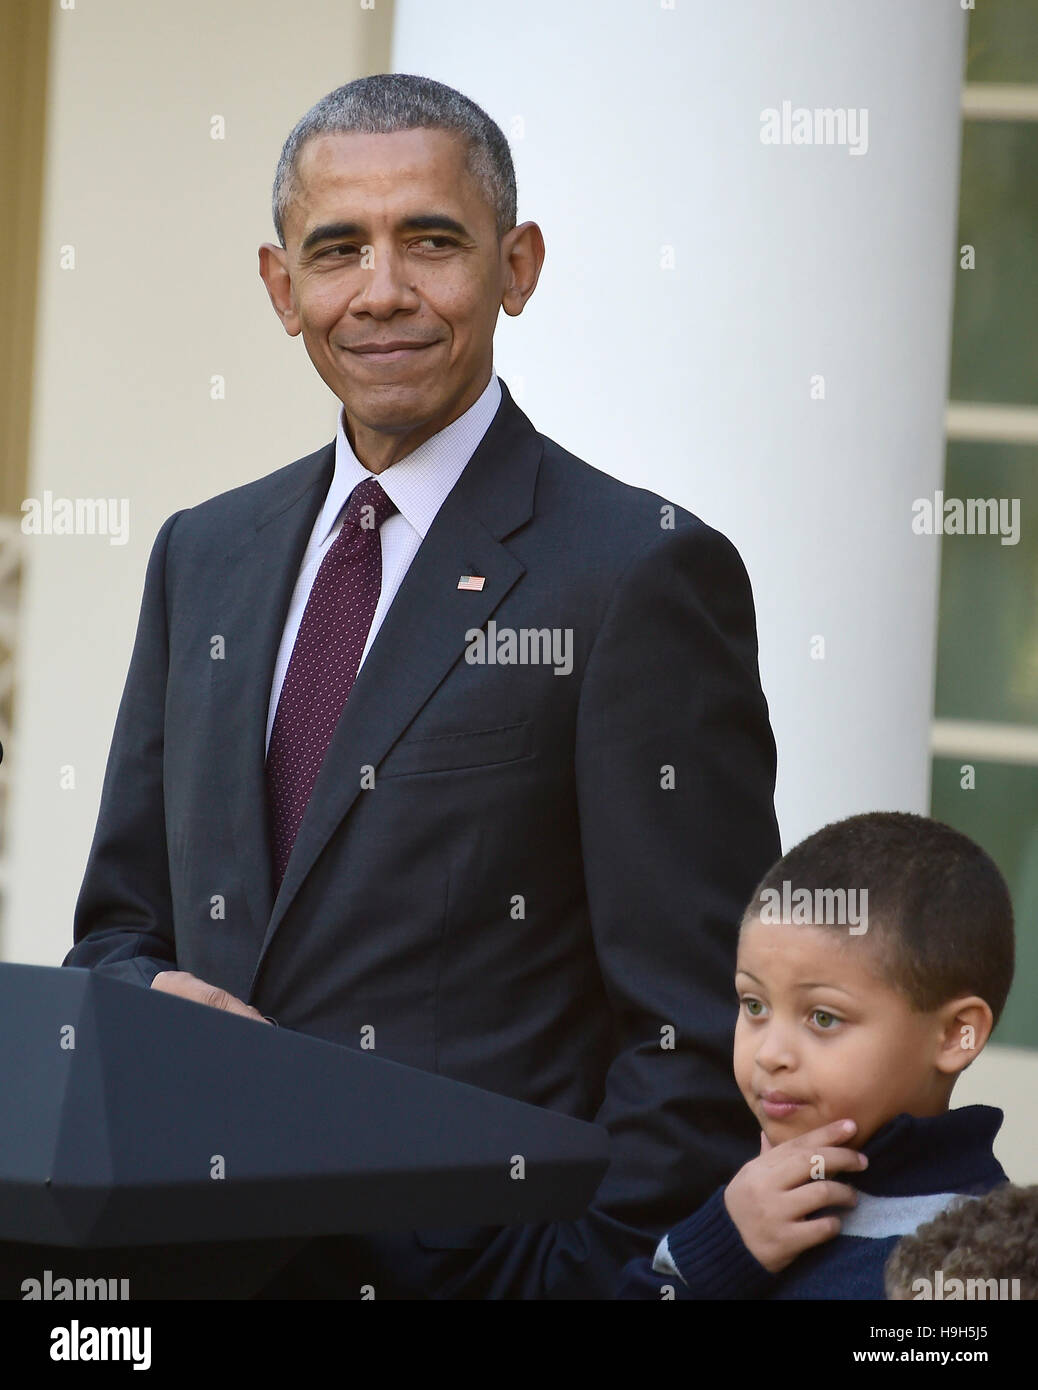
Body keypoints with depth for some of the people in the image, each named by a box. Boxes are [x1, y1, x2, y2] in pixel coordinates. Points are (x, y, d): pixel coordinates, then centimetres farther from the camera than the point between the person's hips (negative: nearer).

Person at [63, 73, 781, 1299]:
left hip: (471, 1264, -5)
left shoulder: (645, 575, -8)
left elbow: (702, 1028, -11)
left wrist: (577, 1274, -18)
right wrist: (153, 1006, -4)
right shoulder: (202, 558, 12)